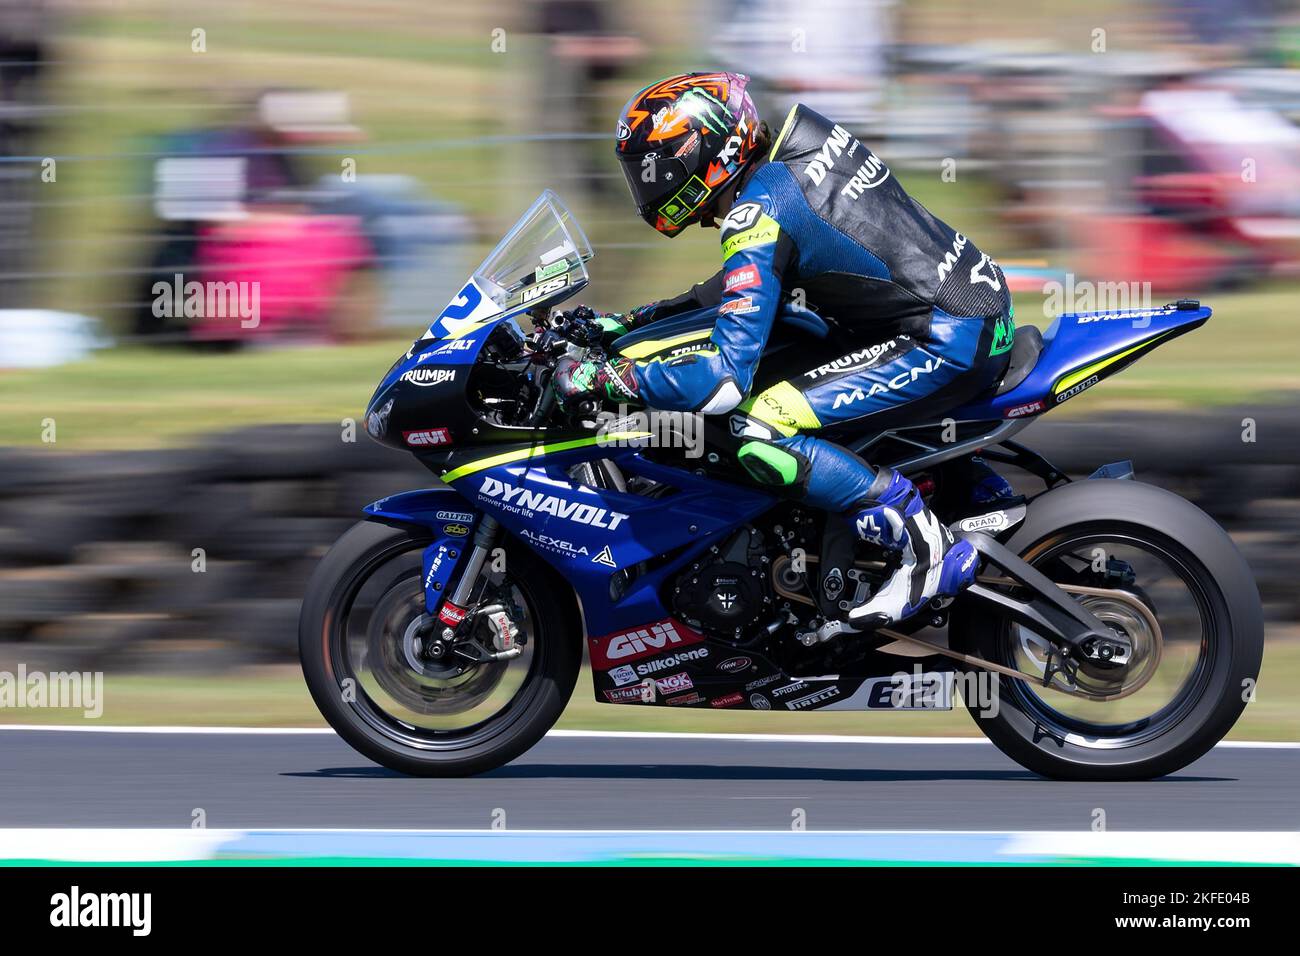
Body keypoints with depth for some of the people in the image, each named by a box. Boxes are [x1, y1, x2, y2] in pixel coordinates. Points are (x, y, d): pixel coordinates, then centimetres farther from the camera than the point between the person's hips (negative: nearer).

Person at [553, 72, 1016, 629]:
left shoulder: (760, 215, -17)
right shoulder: (795, 149, 11)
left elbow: (725, 379, -23)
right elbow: (744, 284, 27)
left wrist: (599, 378, -15)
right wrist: (630, 321, 23)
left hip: (951, 341, -10)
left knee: (758, 432, -18)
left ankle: (927, 550, -13)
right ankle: (979, 490, 28)